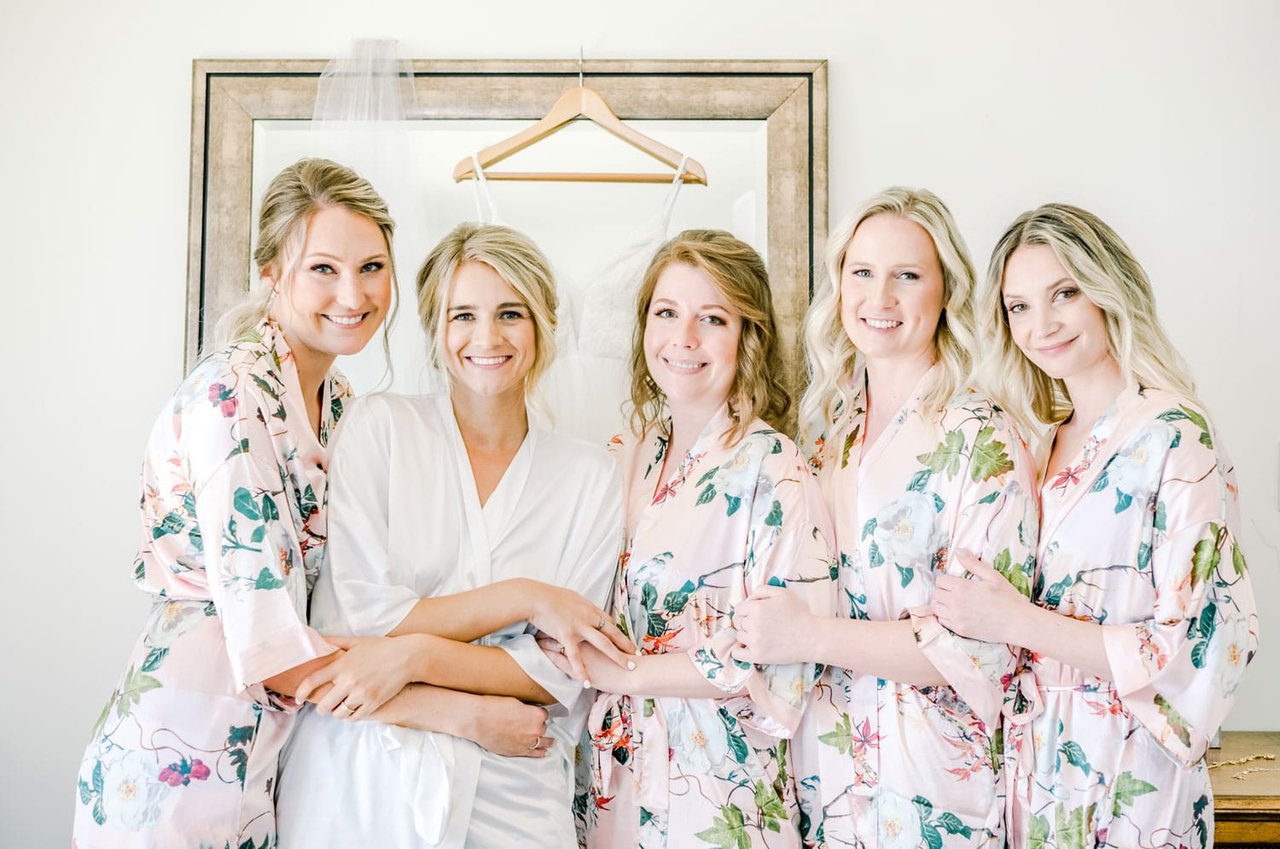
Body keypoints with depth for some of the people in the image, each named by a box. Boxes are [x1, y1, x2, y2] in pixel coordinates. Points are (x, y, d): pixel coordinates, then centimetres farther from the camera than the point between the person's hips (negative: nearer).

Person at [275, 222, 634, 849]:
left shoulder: (591, 476, 0)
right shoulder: (380, 426, -3)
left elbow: (561, 675, -4)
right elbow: (352, 619, -10)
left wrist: (416, 655, -18)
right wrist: (521, 598, -14)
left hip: (510, 794, 1)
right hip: (361, 783, -1)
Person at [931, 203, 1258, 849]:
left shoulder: (1174, 435, -16)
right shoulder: (1050, 438, 4)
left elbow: (1202, 644, -21)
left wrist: (1020, 622, -23)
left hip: (1125, 775, -6)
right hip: (1039, 759, 6)